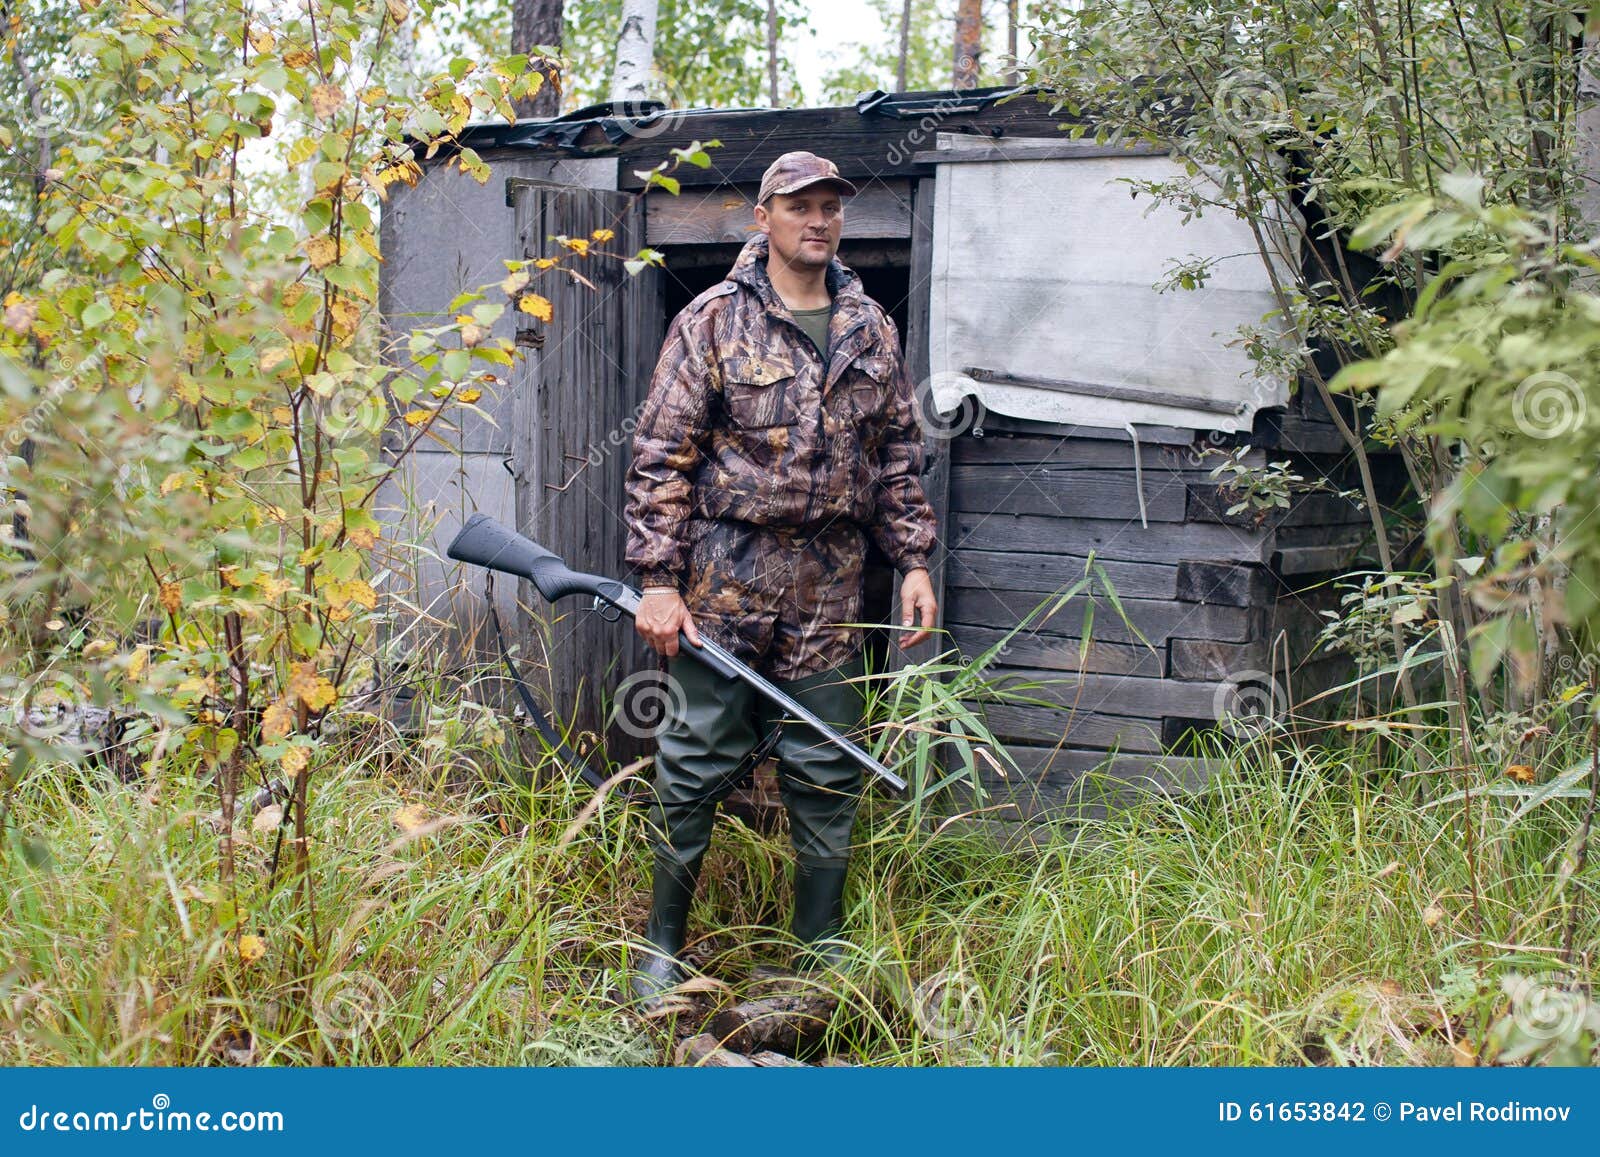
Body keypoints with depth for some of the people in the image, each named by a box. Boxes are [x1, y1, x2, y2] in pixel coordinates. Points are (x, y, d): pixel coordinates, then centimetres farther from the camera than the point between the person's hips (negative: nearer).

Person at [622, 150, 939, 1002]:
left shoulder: (871, 330, 9)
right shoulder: (712, 321, -4)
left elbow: (898, 457, 15)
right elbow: (661, 458, -6)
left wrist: (914, 561, 7)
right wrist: (658, 580, -11)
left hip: (826, 595, 4)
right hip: (721, 585, -3)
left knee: (827, 778, 9)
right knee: (695, 768, 3)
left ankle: (821, 957, 22)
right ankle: (663, 946, 18)